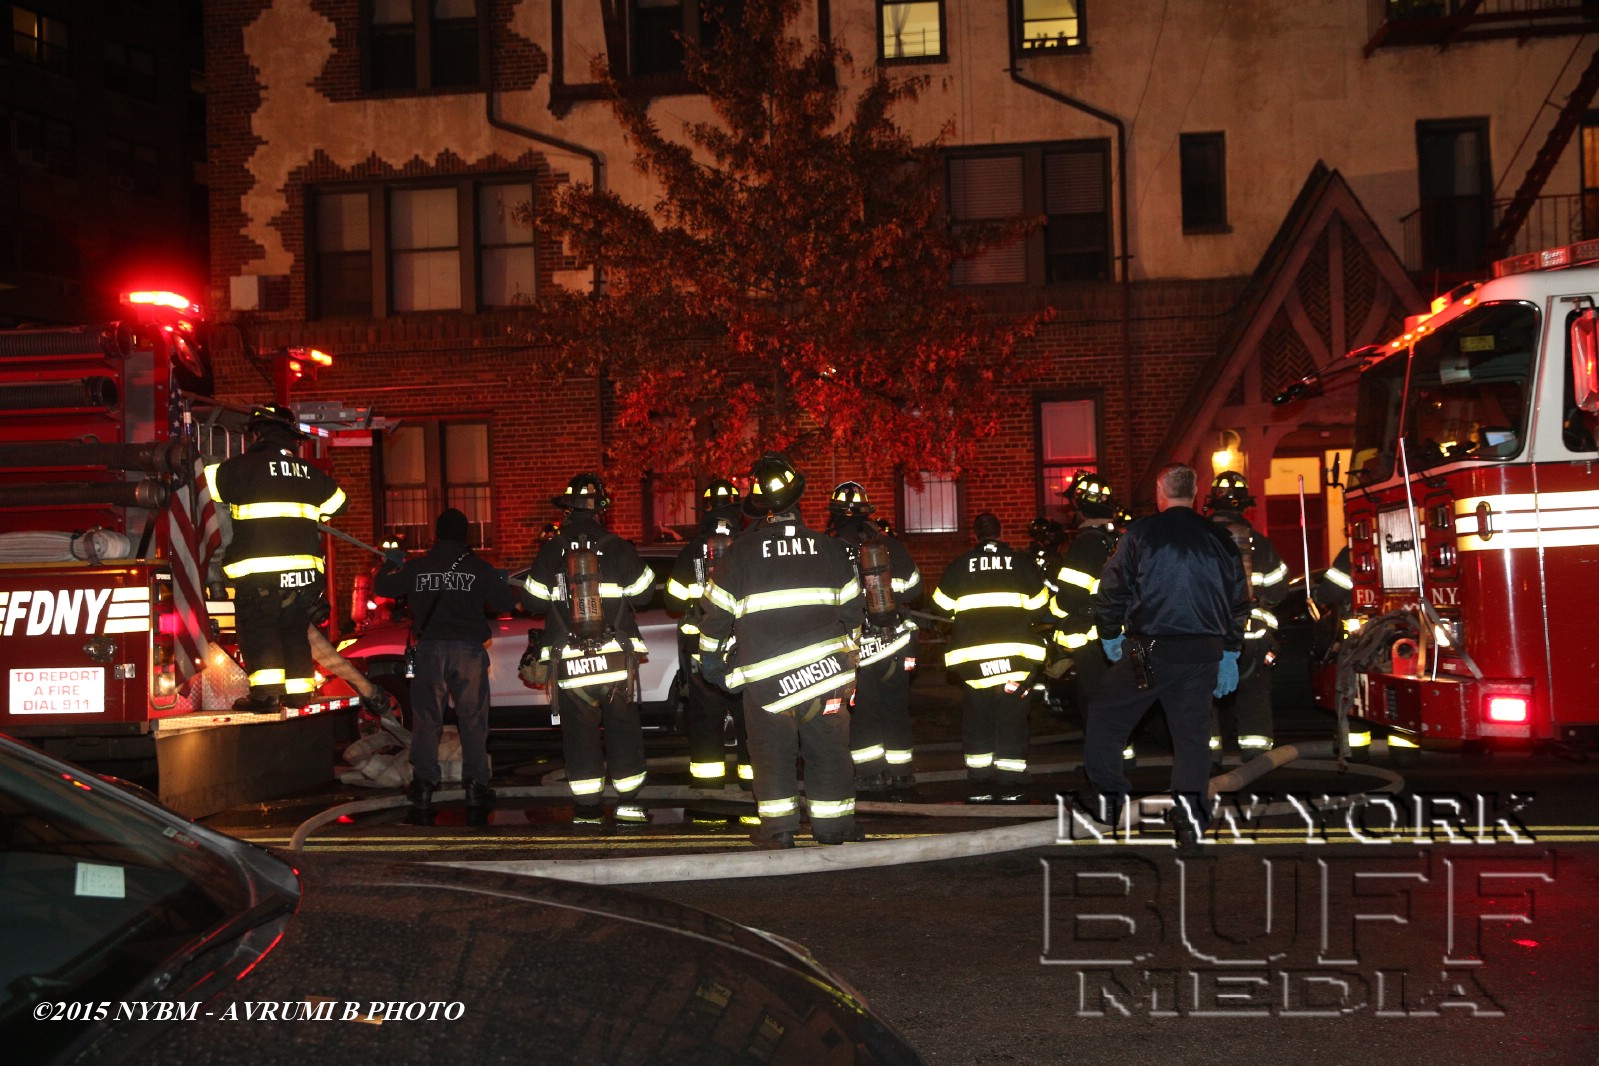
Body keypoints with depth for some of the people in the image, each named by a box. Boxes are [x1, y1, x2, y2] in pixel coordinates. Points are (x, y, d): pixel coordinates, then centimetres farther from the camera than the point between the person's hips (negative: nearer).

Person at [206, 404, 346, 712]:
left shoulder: (246, 465, -4)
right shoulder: (310, 472, 13)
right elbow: (336, 501, 28)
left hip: (259, 572, -5)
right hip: (306, 570, 5)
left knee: (258, 629, 0)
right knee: (295, 629, 16)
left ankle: (265, 692, -11)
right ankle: (299, 691, 15)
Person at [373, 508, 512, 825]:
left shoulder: (417, 567, 6)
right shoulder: (479, 567, 3)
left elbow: (382, 588, 18)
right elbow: (505, 604, 5)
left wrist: (390, 563, 37)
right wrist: (502, 583, 26)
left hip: (430, 648, 1)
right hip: (469, 649, -1)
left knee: (426, 719, 6)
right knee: (473, 720, 3)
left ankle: (424, 786, 5)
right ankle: (475, 784, -1)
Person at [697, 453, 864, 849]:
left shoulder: (740, 552, -5)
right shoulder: (831, 549, 3)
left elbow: (718, 613, 0)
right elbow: (851, 610, 11)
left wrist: (711, 658, 14)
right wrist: (847, 652, 27)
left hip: (764, 674, -2)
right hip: (826, 669, 2)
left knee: (772, 752, 6)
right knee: (829, 750, 9)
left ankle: (777, 828, 7)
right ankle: (833, 824, 13)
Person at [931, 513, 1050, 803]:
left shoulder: (959, 565, 2)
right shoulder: (1022, 562, 3)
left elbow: (942, 608, 8)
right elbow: (1039, 607, 7)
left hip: (972, 656, 0)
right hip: (1016, 653, 0)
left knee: (976, 719, 10)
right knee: (1012, 719, 6)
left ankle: (981, 784, 10)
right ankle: (1010, 786, 6)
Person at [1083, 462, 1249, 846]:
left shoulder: (1140, 533, -6)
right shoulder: (1220, 540, 5)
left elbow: (1112, 589, -4)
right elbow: (1239, 602, 11)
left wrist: (1109, 635, 11)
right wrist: (1230, 654, 20)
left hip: (1146, 652, -3)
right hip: (1202, 654, 3)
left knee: (1106, 718, 13)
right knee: (1193, 731, 9)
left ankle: (1109, 799, 13)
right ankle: (1189, 804, -8)